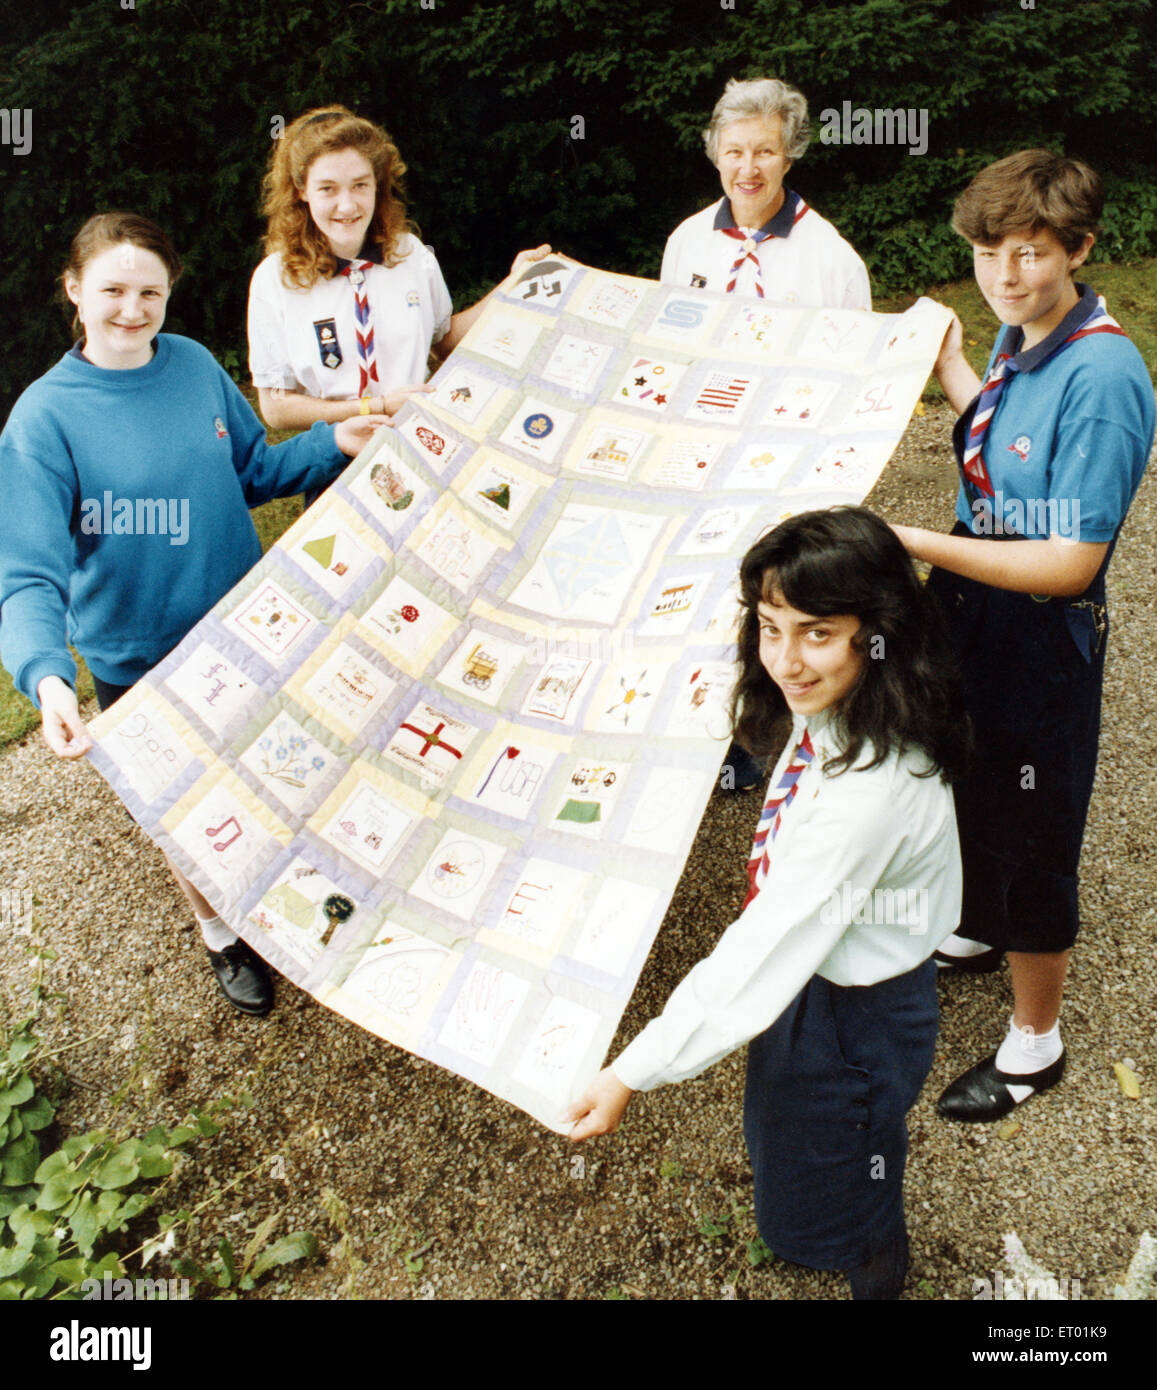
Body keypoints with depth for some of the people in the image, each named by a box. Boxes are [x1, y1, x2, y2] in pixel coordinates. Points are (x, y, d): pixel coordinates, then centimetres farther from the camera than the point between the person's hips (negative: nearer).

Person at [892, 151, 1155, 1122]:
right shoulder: (1017, 339, -1)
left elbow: (1070, 564, -29)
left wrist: (919, 545, -31)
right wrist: (949, 364, 15)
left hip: (1042, 648, -8)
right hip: (974, 619, 8)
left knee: (1031, 838, 8)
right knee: (969, 795, 27)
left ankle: (1035, 1042, 31)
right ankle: (980, 932, 56)